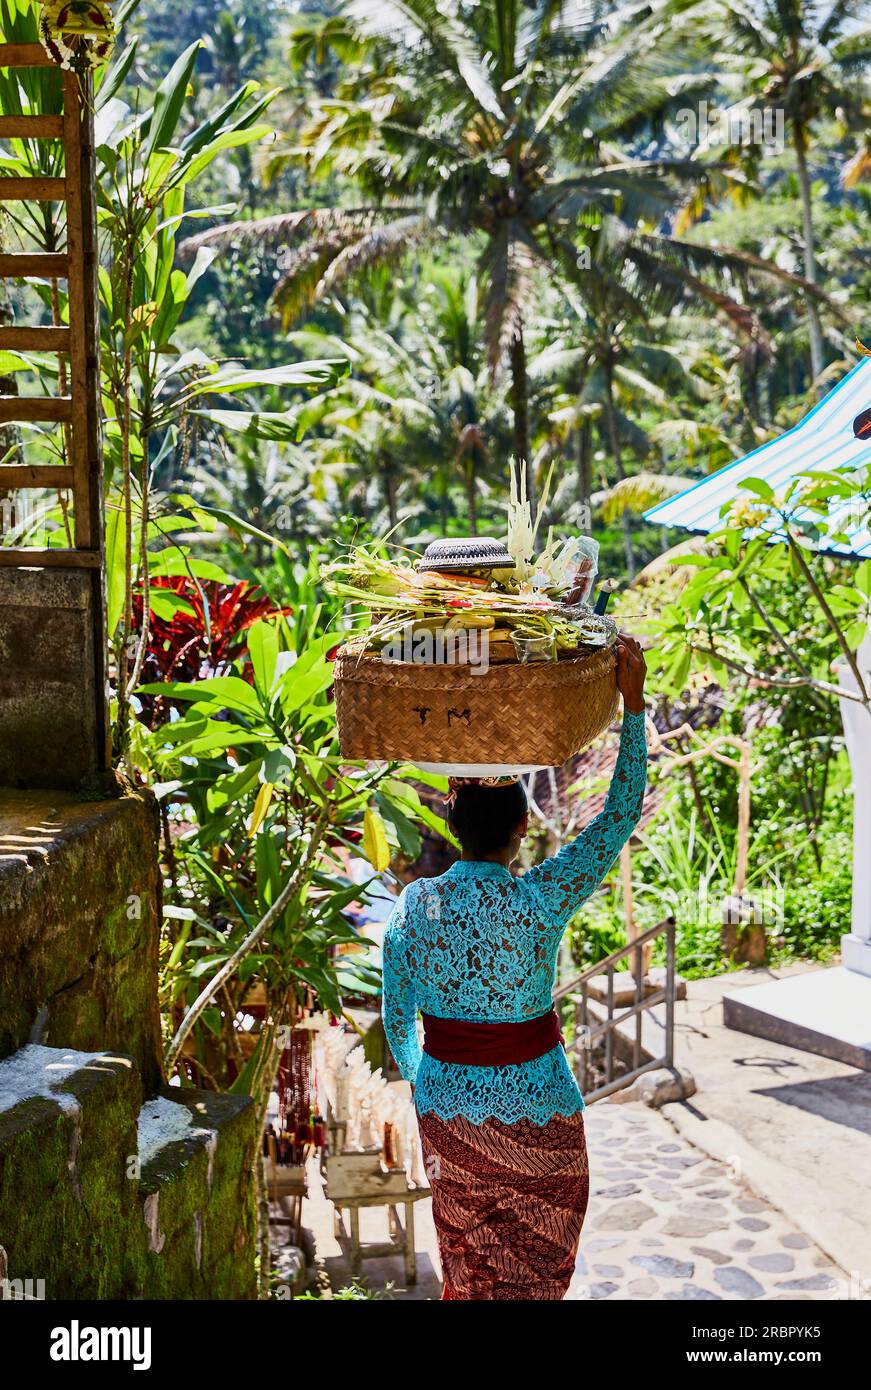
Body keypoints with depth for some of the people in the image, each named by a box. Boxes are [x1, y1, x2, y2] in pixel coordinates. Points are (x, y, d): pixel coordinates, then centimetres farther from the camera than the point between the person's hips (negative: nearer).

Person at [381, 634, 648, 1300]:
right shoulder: (541, 900, -22)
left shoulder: (413, 904, -10)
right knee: (535, 1268, 15)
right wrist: (633, 703, -12)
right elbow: (621, 815, -15)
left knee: (466, 1263, 21)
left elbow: (397, 1014, 1)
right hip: (535, 1112, -3)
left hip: (447, 1106, 4)